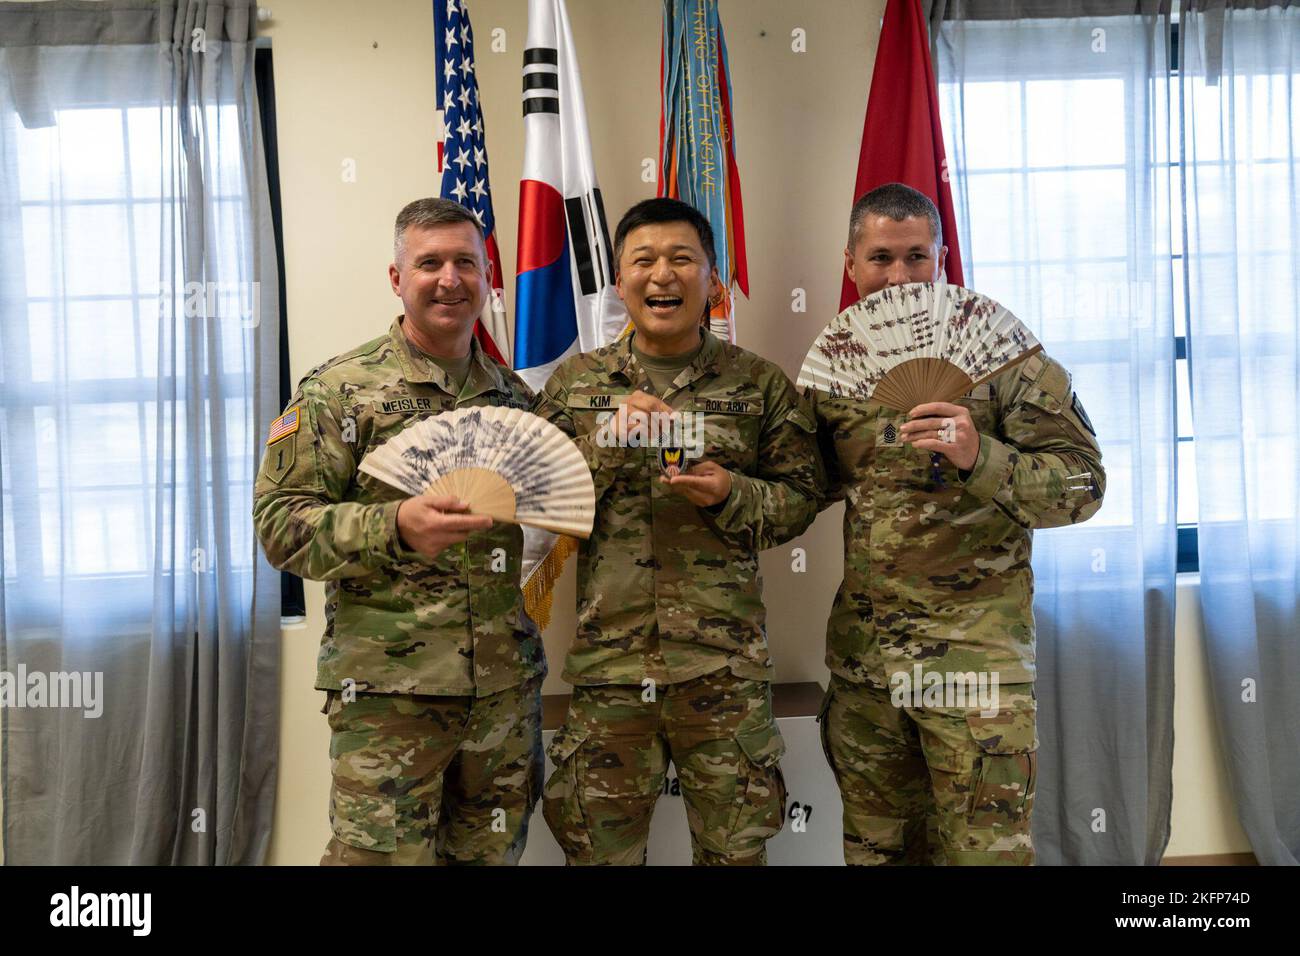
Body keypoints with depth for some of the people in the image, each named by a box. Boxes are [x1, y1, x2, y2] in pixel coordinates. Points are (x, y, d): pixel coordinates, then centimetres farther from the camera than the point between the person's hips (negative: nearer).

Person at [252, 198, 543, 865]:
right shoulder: (340, 390, -3)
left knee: (493, 851, 16)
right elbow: (281, 523, -9)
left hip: (508, 686, 5)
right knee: (383, 854, 1)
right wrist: (395, 527, -24)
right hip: (388, 689, -5)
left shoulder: (514, 395, 12)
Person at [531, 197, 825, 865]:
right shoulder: (574, 382, 7)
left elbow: (799, 498, 6)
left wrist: (731, 494, -13)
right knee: (599, 848, 14)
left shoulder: (760, 383, 4)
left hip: (725, 664, 0)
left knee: (735, 849, 13)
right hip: (607, 657, 1)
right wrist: (606, 443, -11)